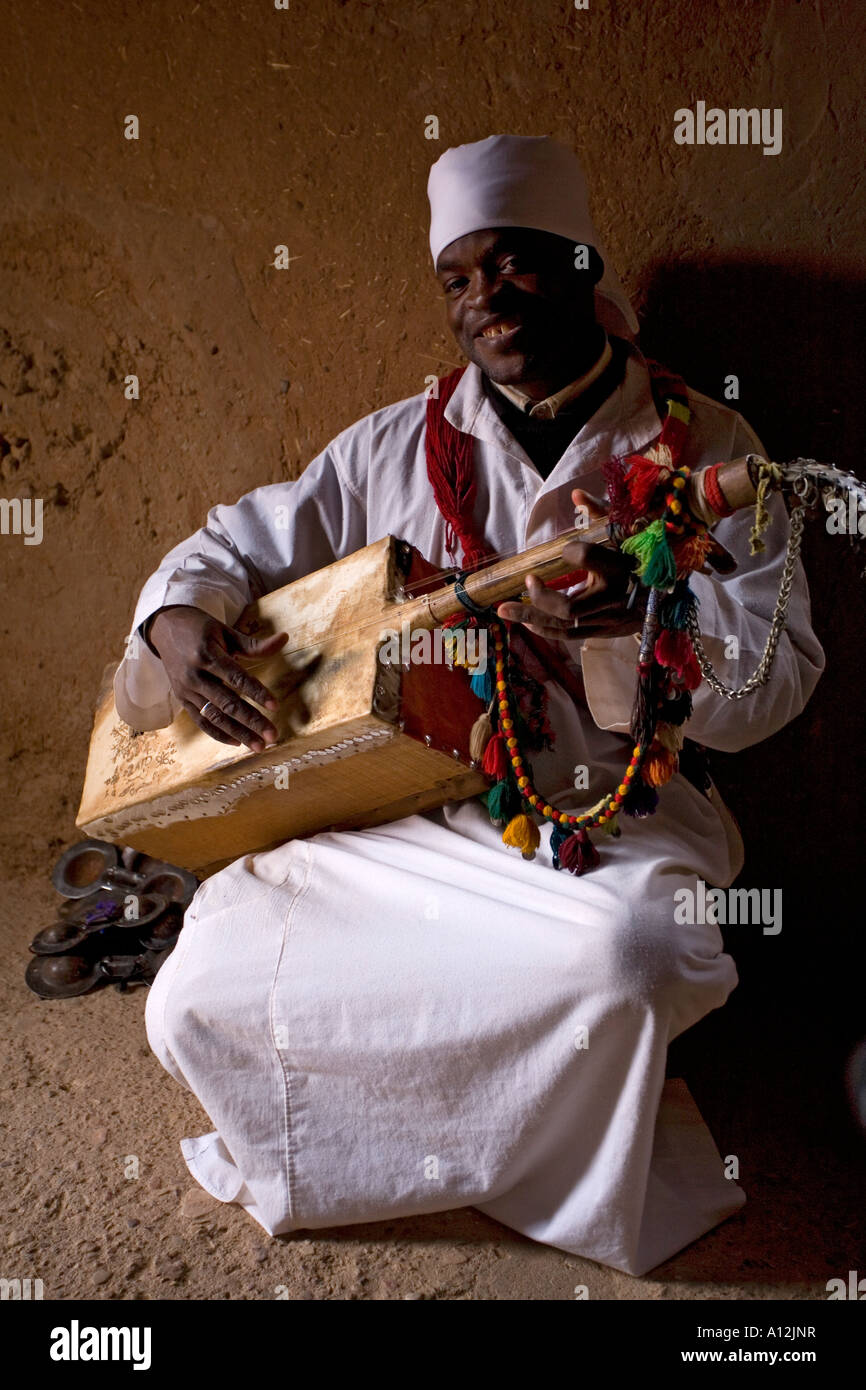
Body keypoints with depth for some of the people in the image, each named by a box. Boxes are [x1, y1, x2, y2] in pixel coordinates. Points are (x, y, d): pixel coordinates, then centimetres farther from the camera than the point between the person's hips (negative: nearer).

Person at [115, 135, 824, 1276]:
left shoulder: (703, 445, 2)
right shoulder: (396, 448, 10)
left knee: (631, 944, -37)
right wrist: (178, 626, -7)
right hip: (398, 808, 3)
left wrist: (635, 626, -27)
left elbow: (775, 678, -6)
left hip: (609, 808, -2)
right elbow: (235, 547, 17)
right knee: (199, 1006, -15)